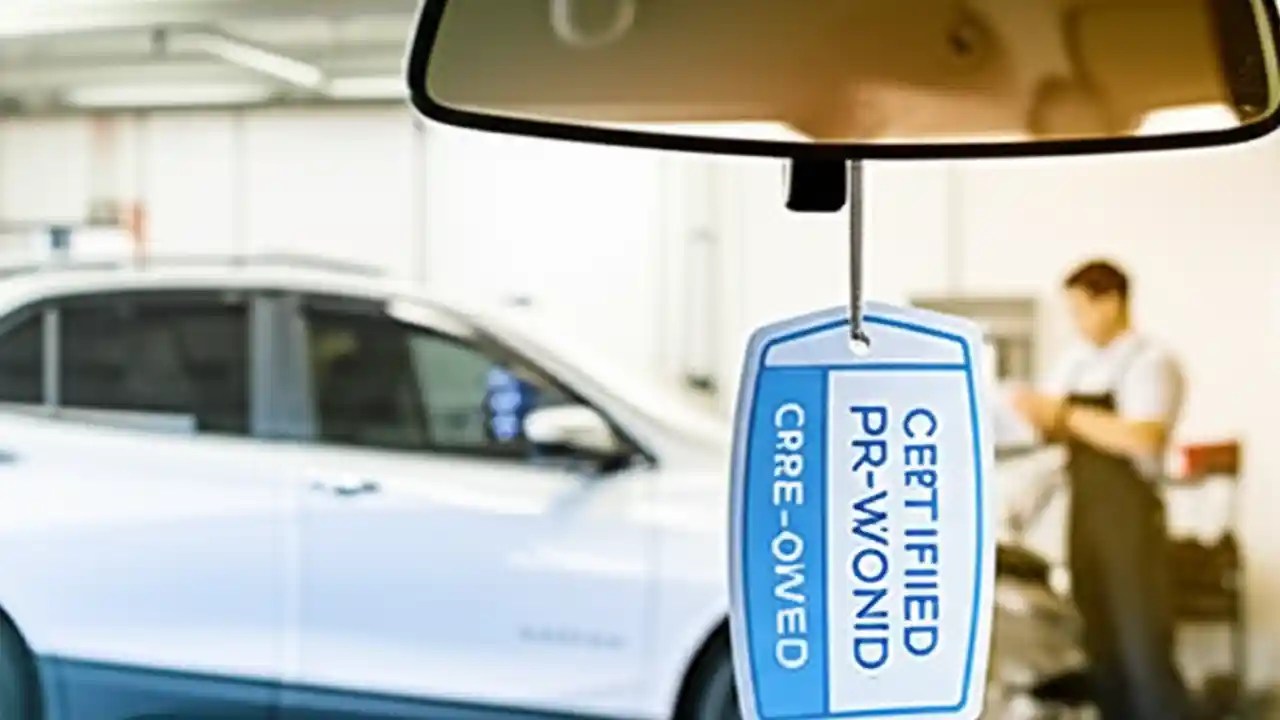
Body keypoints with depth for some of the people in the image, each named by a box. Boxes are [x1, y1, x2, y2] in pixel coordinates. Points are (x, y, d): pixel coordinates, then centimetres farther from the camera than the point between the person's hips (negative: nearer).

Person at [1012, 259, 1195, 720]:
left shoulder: (1151, 364, -10)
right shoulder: (1076, 365, 12)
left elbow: (1143, 439, -24)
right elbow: (1057, 428, 14)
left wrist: (1069, 414, -19)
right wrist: (1035, 410, -8)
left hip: (1131, 516, -7)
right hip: (1084, 515, 7)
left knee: (1144, 647, -5)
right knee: (1101, 646, 11)